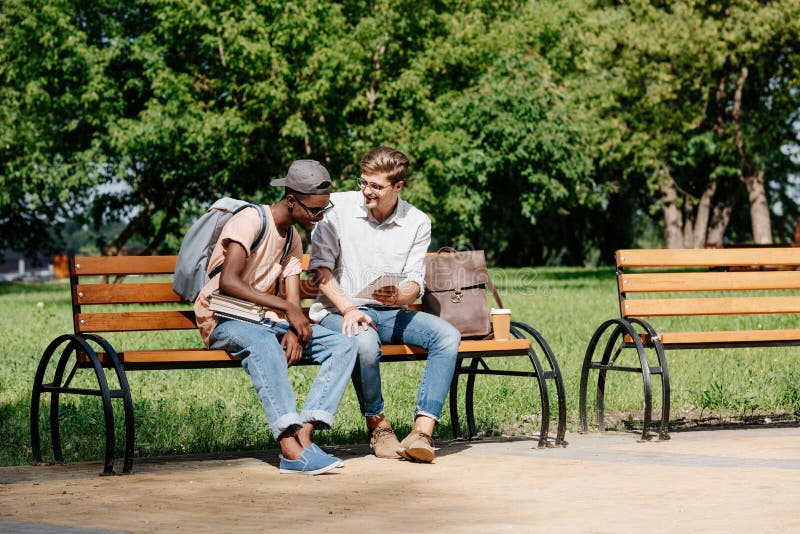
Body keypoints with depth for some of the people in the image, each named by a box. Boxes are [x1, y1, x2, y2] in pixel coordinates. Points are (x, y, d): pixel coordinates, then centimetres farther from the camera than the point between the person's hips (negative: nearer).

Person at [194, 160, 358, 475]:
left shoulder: (292, 237, 15)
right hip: (224, 321, -8)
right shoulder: (251, 220, -11)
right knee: (262, 341, -42)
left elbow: (293, 299, 6)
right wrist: (286, 308, -25)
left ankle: (303, 434, -30)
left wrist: (294, 330, -17)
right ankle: (290, 446, -50)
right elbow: (228, 283, -25)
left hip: (267, 322, 8)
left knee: (343, 346, -13)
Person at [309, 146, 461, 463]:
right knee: (365, 343, -38)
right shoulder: (338, 207, -5)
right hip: (338, 310, -4)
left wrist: (397, 297, -24)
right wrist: (349, 309, -20)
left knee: (447, 336, -22)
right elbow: (320, 269, -6)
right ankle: (377, 426, -13)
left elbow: (415, 285, 1)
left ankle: (422, 431, -31)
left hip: (390, 312, 4)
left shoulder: (417, 223, 3)